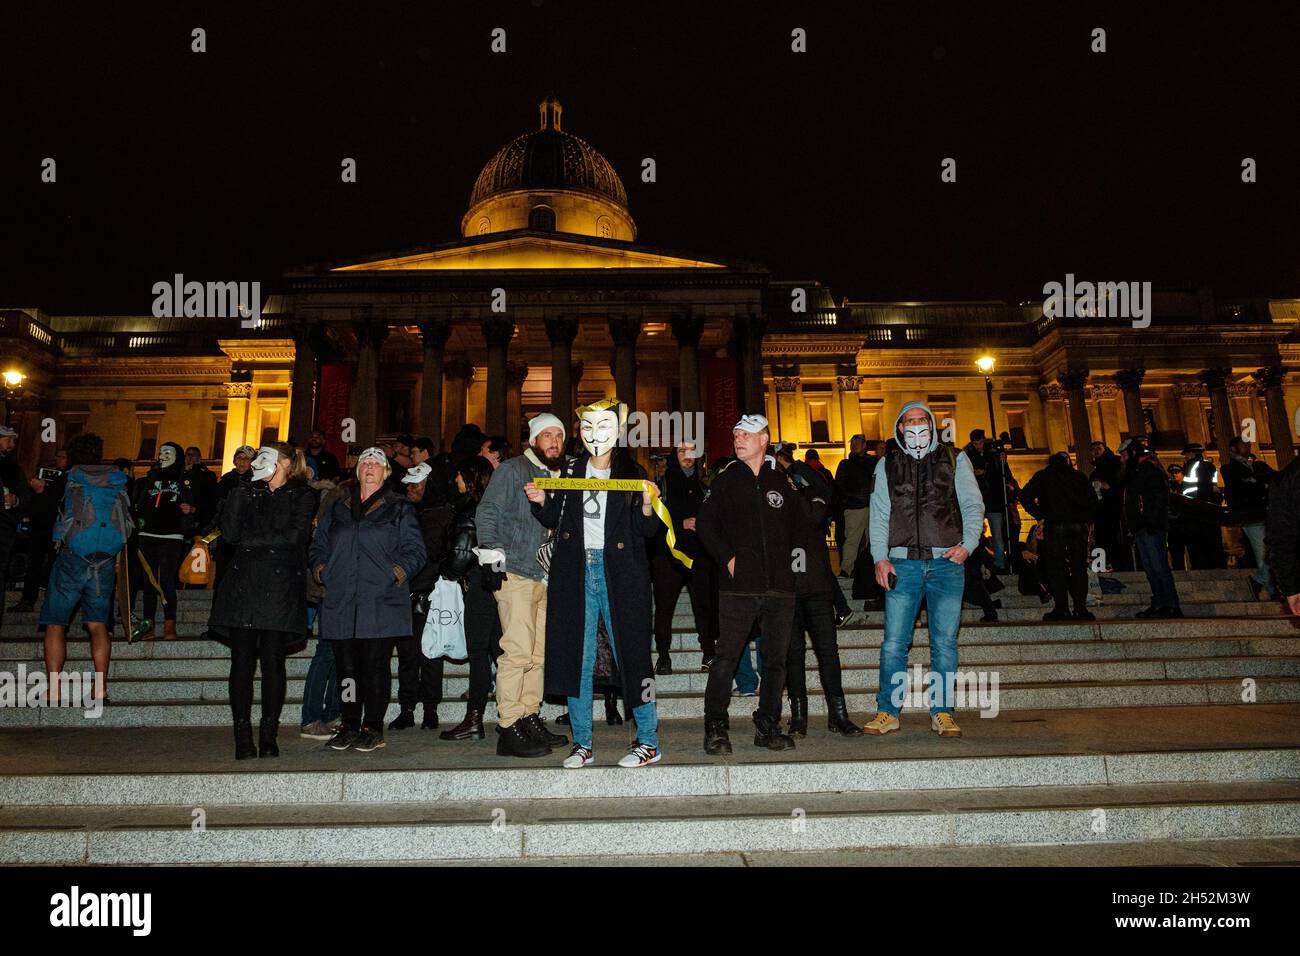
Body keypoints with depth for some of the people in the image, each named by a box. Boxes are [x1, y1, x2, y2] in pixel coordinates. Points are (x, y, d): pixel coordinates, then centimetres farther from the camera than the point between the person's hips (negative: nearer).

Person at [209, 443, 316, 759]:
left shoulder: (302, 495, 7)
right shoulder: (247, 493, 18)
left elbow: (292, 535, -8)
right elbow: (229, 533, 4)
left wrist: (249, 540, -1)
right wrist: (239, 491, 2)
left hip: (280, 587, -3)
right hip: (243, 586, 3)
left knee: (273, 662, -2)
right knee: (242, 661, -2)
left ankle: (268, 736, 5)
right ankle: (243, 738, 2)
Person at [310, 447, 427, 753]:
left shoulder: (399, 508, 9)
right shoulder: (338, 510, 19)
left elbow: (415, 550, 3)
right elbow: (318, 547, 23)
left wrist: (397, 573, -12)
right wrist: (322, 572, 5)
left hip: (381, 602, -3)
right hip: (341, 602, 4)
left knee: (375, 666, -4)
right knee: (346, 667, 5)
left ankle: (373, 728, 5)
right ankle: (349, 725, 16)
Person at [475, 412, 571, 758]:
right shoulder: (512, 470, -1)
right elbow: (487, 512, -6)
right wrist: (491, 552, -15)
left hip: (546, 578, 7)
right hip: (515, 574, -7)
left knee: (538, 654, 10)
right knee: (518, 652, -11)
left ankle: (530, 721, 19)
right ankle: (509, 729, -6)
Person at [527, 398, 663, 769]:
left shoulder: (633, 474, 1)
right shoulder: (569, 472, 11)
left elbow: (646, 531, -2)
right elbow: (554, 522, 18)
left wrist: (646, 505, -20)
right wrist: (541, 502, 0)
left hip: (618, 573, -3)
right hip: (576, 572, 3)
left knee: (630, 654, -1)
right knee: (576, 659, 5)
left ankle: (649, 742, 11)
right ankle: (583, 744, 16)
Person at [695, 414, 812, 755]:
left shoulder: (782, 481, 10)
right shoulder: (726, 480, 6)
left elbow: (803, 521, 19)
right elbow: (705, 523, 3)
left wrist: (792, 553, 8)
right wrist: (727, 558, -5)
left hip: (780, 586, 3)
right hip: (738, 585, -2)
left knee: (776, 659, 8)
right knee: (726, 657, -5)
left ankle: (767, 726, 20)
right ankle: (715, 729, 5)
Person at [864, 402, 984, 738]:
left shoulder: (955, 459, 12)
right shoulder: (887, 466, 14)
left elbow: (973, 505, 8)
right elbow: (879, 515, 9)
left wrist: (968, 544, -7)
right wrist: (880, 558, -2)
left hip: (947, 561, 0)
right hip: (903, 562, 0)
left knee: (944, 641, 1)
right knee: (894, 641, -3)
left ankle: (942, 712, 10)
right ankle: (887, 712, 6)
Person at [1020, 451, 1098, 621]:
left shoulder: (1042, 475, 10)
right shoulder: (1078, 475, 16)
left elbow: (1025, 496, -1)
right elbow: (1093, 498, 11)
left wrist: (1040, 515, 2)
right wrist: (1087, 519, 13)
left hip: (1054, 524, -2)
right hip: (1079, 525, 2)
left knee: (1056, 568, 1)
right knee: (1079, 567, 5)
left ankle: (1062, 609, -3)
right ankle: (1081, 608, 0)